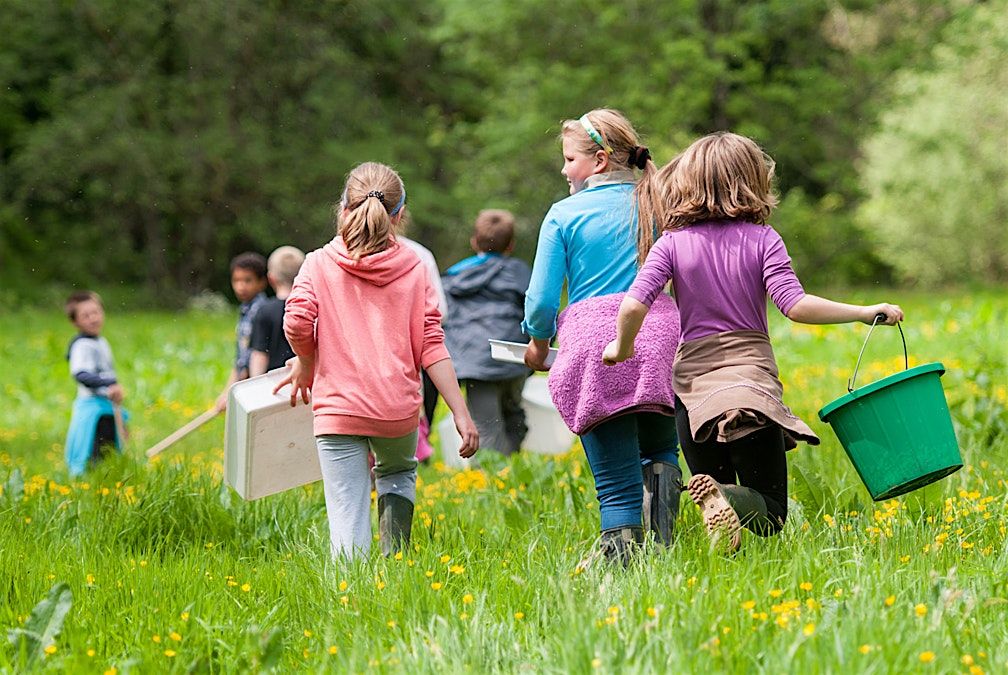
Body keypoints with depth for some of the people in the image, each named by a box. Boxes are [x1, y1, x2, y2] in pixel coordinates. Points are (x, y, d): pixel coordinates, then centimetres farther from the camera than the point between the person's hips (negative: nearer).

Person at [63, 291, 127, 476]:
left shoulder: (100, 342, 15)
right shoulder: (82, 345, -15)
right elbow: (81, 374, -32)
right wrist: (109, 385, -41)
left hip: (106, 407, 10)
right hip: (92, 409, -10)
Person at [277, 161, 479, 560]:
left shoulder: (319, 264, 1)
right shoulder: (413, 268, 4)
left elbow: (297, 323, -14)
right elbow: (431, 345, -1)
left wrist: (305, 363, 7)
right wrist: (460, 412, 0)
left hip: (338, 407, -2)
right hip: (399, 407, 2)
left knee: (348, 522, 0)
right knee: (399, 474, 30)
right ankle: (393, 561, 10)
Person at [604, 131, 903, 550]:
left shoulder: (672, 244, 1)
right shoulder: (762, 240, -3)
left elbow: (633, 306, -11)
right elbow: (795, 306, -14)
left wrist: (622, 348, 8)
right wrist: (866, 312, -7)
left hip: (694, 386, 2)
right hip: (752, 382, -2)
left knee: (719, 512, 14)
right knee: (769, 512, 5)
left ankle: (715, 496, -22)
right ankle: (727, 499, -29)